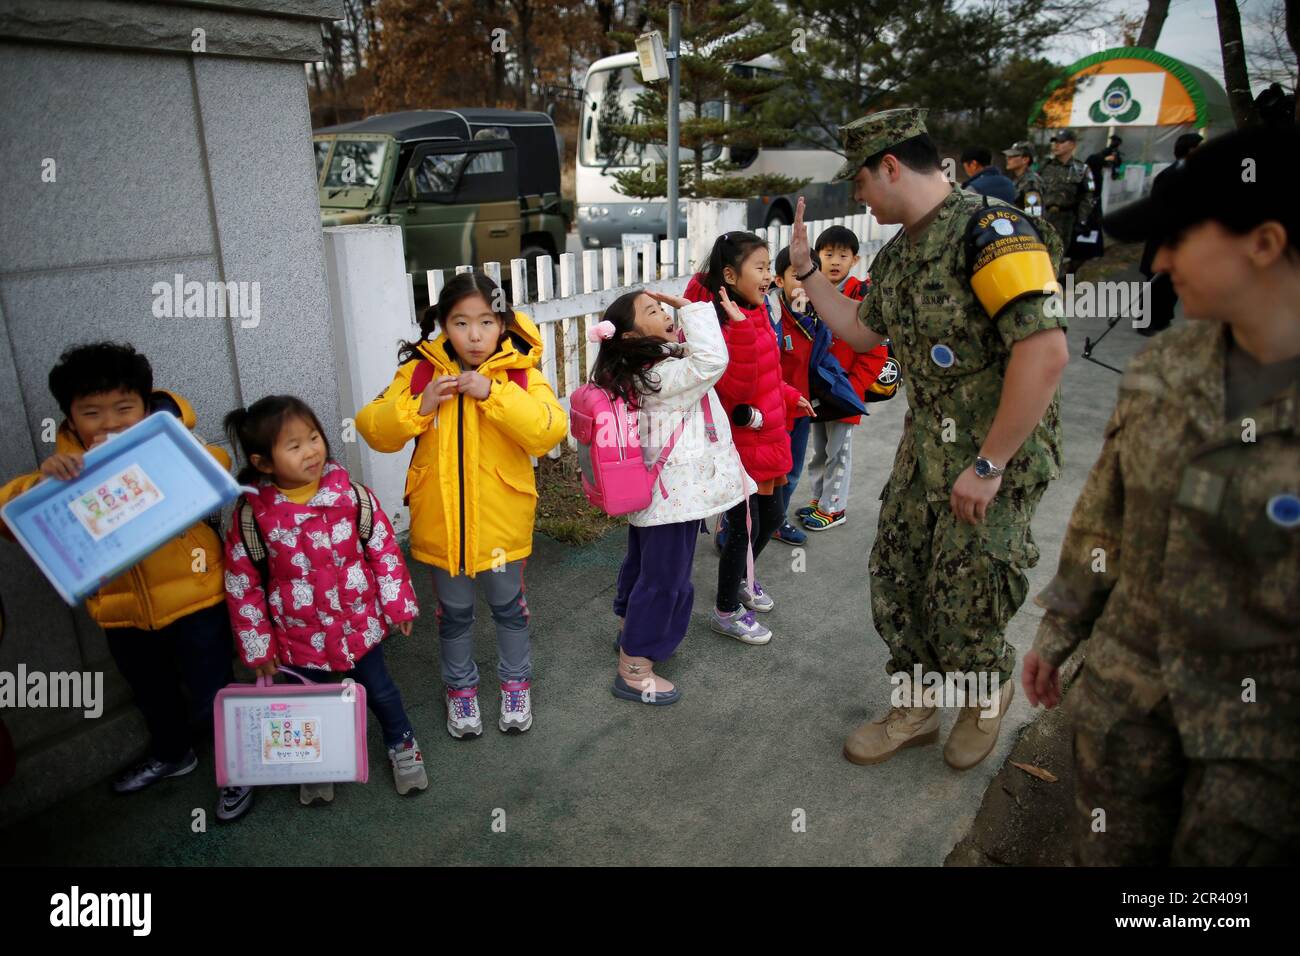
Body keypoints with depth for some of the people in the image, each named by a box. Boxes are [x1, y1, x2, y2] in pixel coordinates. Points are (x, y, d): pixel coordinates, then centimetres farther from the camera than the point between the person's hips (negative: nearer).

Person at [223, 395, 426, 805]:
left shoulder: (351, 494, -15)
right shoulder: (252, 514, -16)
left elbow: (384, 548, -5)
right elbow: (242, 584, -7)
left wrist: (398, 603, -2)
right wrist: (257, 645, -3)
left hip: (359, 623, 0)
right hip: (299, 635, 0)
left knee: (379, 690, 18)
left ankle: (402, 745, 44)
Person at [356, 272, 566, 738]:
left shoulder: (520, 371, -11)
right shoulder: (420, 371, -5)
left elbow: (550, 431, -24)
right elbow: (374, 429, -7)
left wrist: (493, 393, -31)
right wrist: (420, 406, -23)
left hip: (501, 520, -1)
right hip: (440, 521, 2)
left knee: (509, 606, 20)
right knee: (454, 612, 21)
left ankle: (516, 682, 43)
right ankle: (460, 687, 43)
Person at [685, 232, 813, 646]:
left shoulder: (756, 312, 7)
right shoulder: (719, 322, -21)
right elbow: (736, 390, -30)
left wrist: (791, 399, 13)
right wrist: (741, 328, -36)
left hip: (769, 438, 9)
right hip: (739, 443, -9)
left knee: (770, 518, 21)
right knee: (745, 527, 2)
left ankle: (740, 579, 45)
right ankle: (726, 611, 22)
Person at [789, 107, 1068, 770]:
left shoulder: (990, 230, -21)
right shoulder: (897, 253, 8)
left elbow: (1045, 351, -28)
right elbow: (861, 332, 23)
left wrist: (988, 465, -24)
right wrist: (805, 270, 16)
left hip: (996, 458, -8)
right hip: (924, 451, 8)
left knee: (962, 606, 3)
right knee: (895, 581, 12)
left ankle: (987, 692, 36)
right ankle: (915, 710, 33)